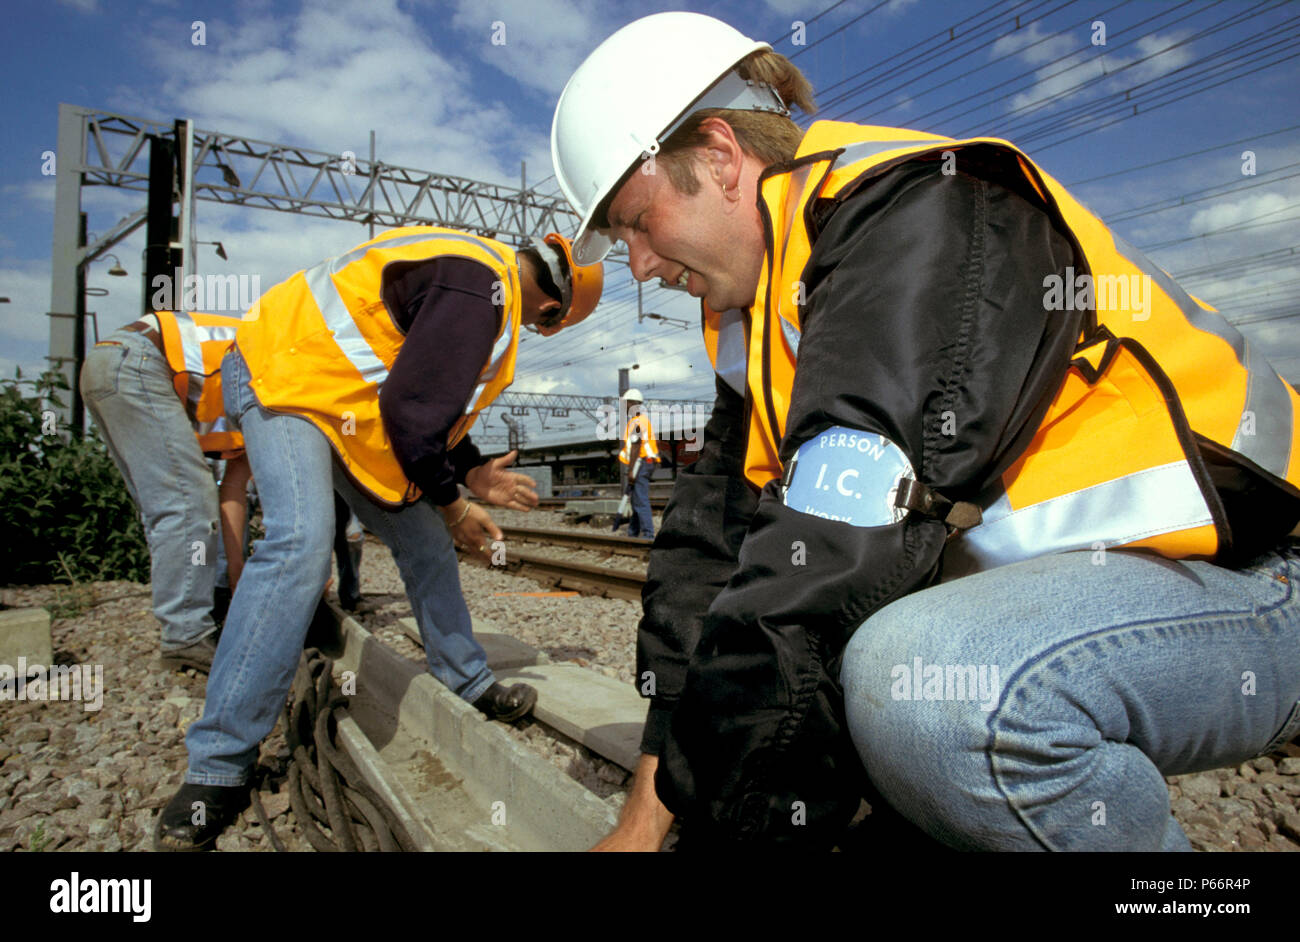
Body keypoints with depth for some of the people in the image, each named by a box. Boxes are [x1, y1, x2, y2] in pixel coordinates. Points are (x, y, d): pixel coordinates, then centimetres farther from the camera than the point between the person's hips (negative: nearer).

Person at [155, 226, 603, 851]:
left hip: (351, 403, 10)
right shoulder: (478, 285, -26)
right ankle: (217, 766, -16)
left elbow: (435, 397, 14)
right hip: (283, 377, -10)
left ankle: (469, 682, 25)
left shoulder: (490, 282, 9)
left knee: (423, 541, 8)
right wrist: (451, 504, -14)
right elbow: (411, 411, -29)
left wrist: (472, 473, 2)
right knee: (300, 541, -26)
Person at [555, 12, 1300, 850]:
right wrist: (646, 816, -3)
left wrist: (721, 821, -22)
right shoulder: (758, 315, 7)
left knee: (912, 683, -37)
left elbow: (832, 561, -31)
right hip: (1041, 587, 8)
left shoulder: (922, 214, -22)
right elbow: (716, 539, 0)